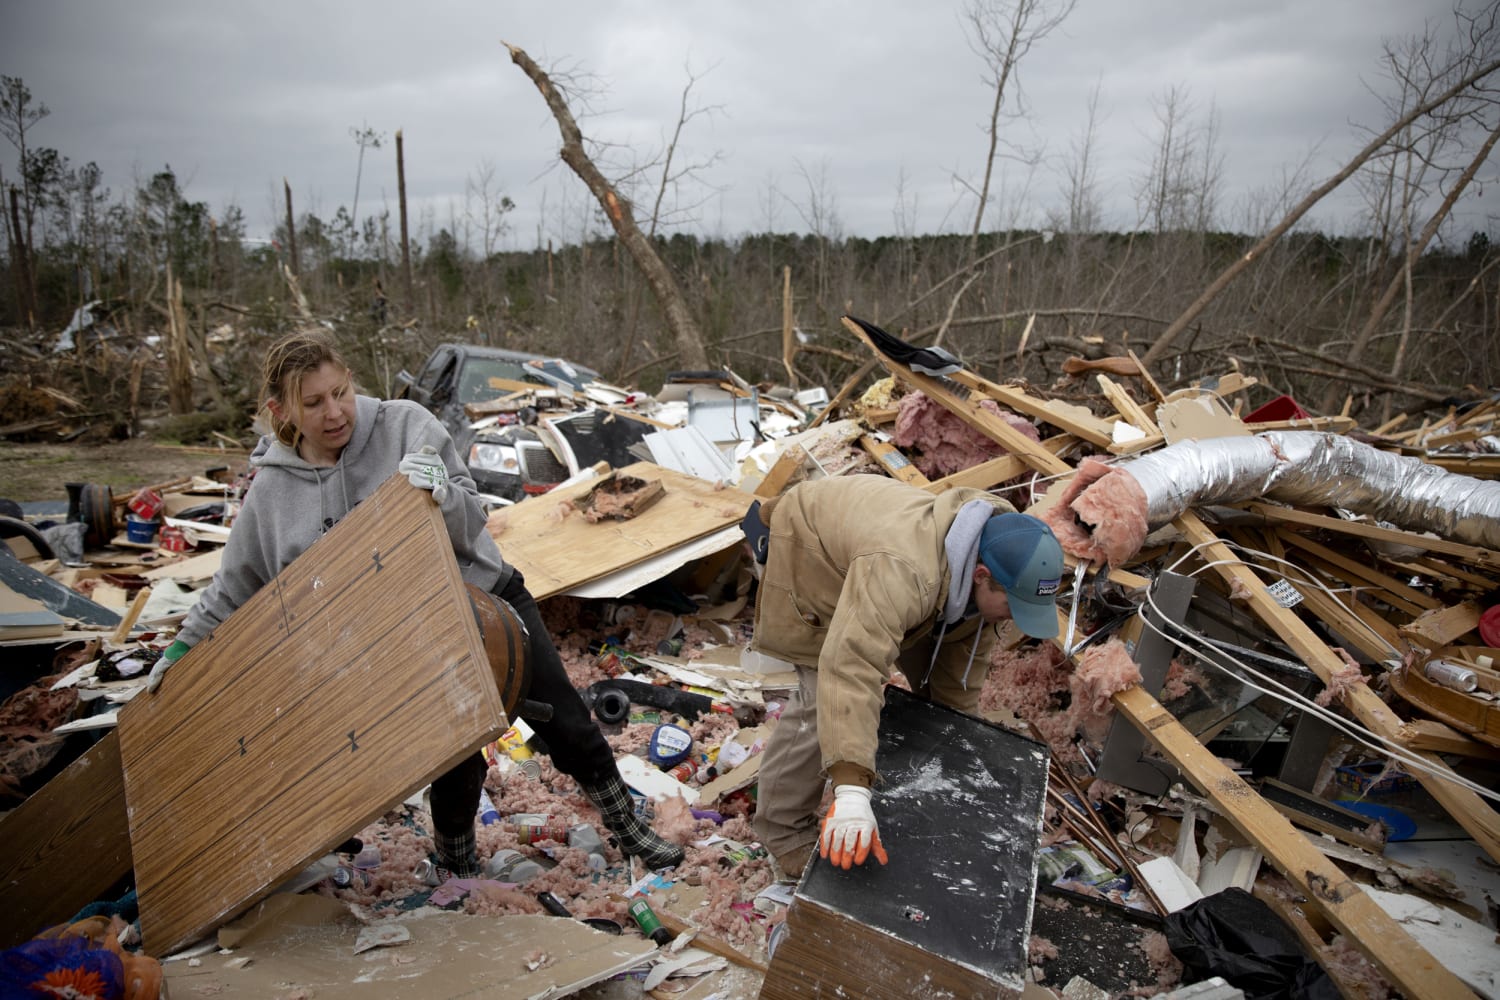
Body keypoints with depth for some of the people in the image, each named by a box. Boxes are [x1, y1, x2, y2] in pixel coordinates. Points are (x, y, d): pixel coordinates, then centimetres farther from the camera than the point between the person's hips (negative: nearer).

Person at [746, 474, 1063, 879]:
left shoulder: (994, 551, -18)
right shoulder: (901, 572, -46)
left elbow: (965, 647, -6)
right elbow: (850, 668, -53)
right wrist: (852, 788, -58)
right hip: (807, 550, -8)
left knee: (929, 659, 8)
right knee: (822, 698, -18)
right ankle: (784, 832, -2)